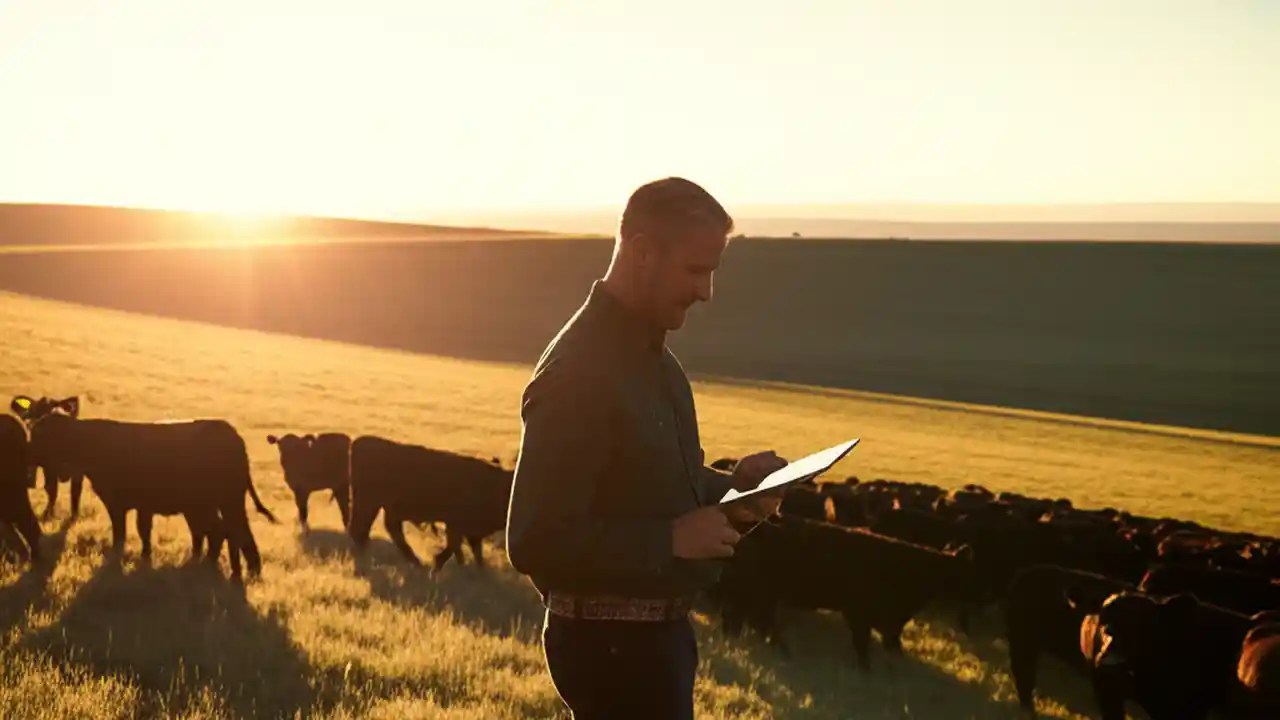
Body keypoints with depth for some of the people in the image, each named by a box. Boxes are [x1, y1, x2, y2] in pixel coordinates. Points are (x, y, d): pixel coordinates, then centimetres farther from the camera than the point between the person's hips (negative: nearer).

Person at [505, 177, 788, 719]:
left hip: (659, 630, 10)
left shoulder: (652, 357, 10)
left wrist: (730, 487, 2)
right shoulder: (576, 374, -22)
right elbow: (534, 543, -25)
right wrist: (670, 540, -23)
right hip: (610, 641, -10)